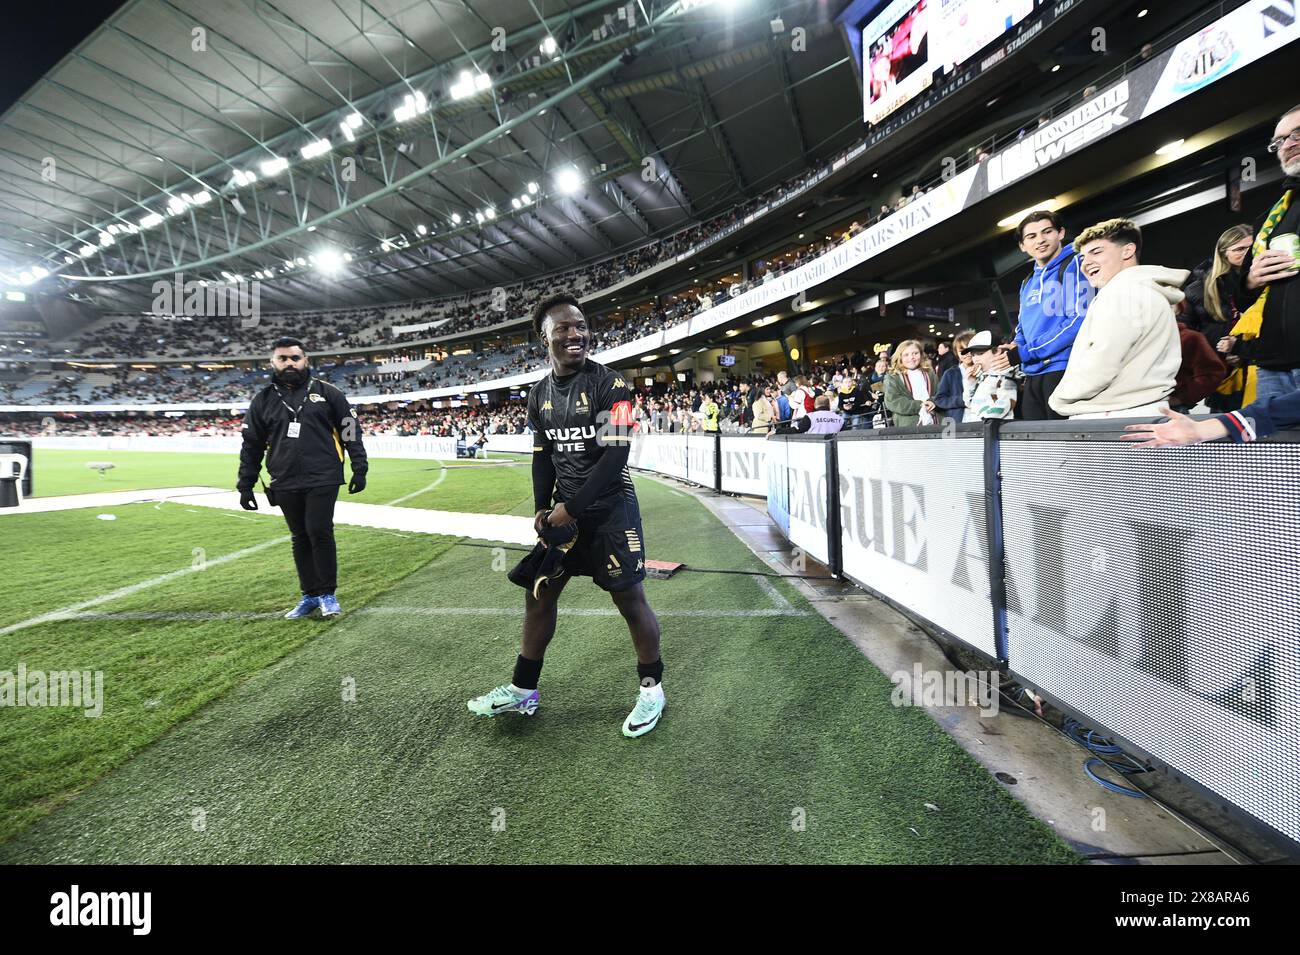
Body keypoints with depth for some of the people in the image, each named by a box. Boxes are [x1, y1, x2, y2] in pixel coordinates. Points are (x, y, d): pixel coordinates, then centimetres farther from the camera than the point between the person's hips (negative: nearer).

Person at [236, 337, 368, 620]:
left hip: (323, 480, -3)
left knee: (320, 532, -7)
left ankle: (327, 594, 7)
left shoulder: (326, 392, 3)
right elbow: (251, 446, 15)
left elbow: (350, 431, 3)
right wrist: (245, 485, 13)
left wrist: (359, 469, -3)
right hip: (285, 484, 4)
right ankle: (310, 596, 21)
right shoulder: (263, 400, 11)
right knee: (300, 539, 10)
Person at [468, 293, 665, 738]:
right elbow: (543, 456, 12)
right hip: (564, 510, 6)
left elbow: (615, 455, -18)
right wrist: (542, 508, 0)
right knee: (539, 594, 12)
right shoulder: (539, 394, 6)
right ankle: (522, 690, 30)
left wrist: (571, 508, -17)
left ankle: (652, 688, 24)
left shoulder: (610, 384, -12)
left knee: (630, 600, 0)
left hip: (611, 508, -6)